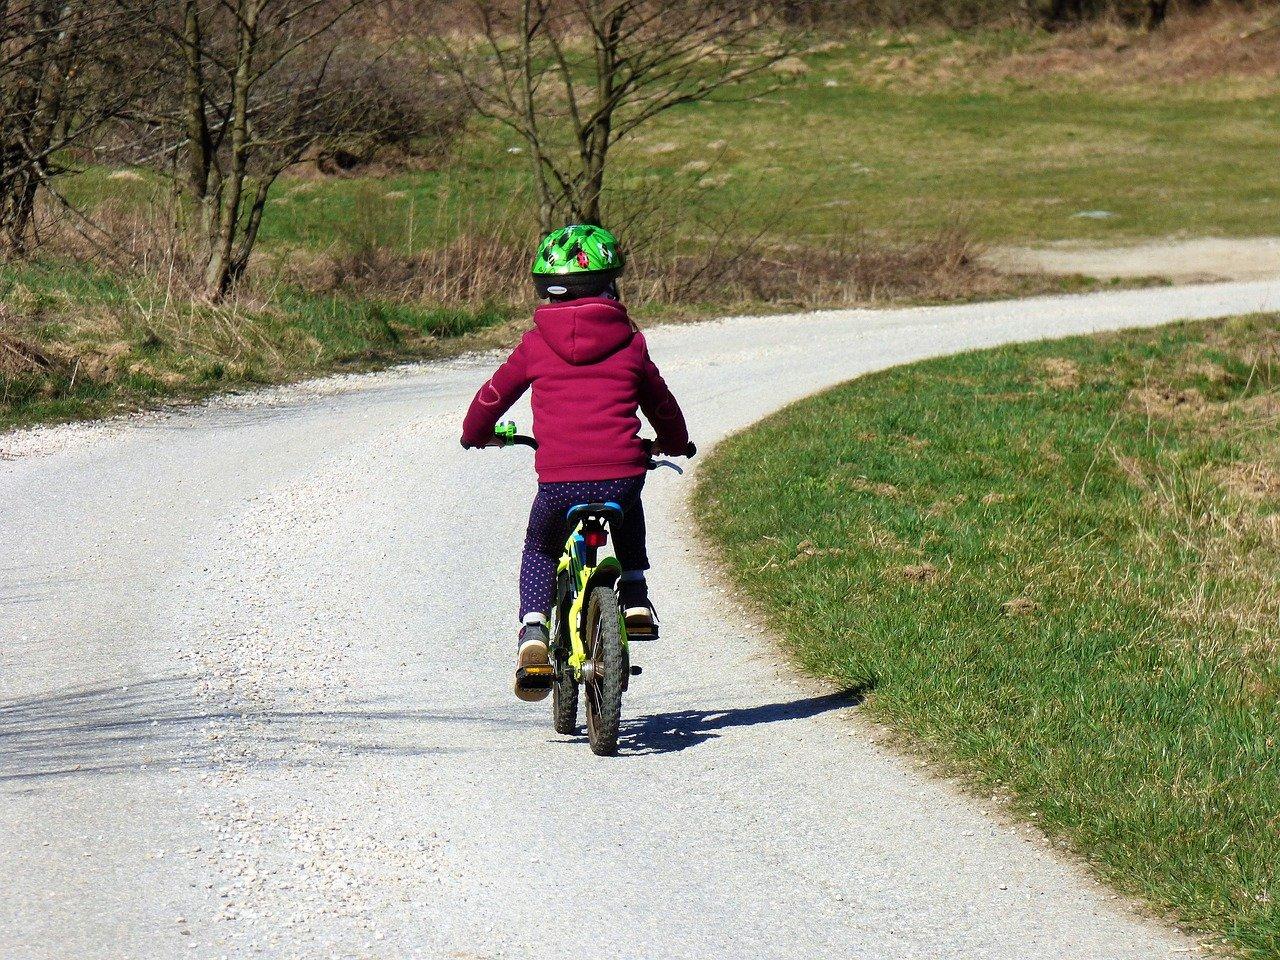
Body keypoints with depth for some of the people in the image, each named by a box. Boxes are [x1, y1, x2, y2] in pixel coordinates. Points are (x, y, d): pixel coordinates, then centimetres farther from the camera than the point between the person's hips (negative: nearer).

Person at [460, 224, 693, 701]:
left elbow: (492, 397, 19)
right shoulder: (629, 343, 10)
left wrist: (476, 434, 42)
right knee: (629, 519, 37)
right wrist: (675, 443, 48)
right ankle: (635, 599, 25)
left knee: (539, 551, 26)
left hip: (557, 482, -1)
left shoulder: (535, 344, 8)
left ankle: (533, 627, 5)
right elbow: (660, 402, 26)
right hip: (621, 476, 1)